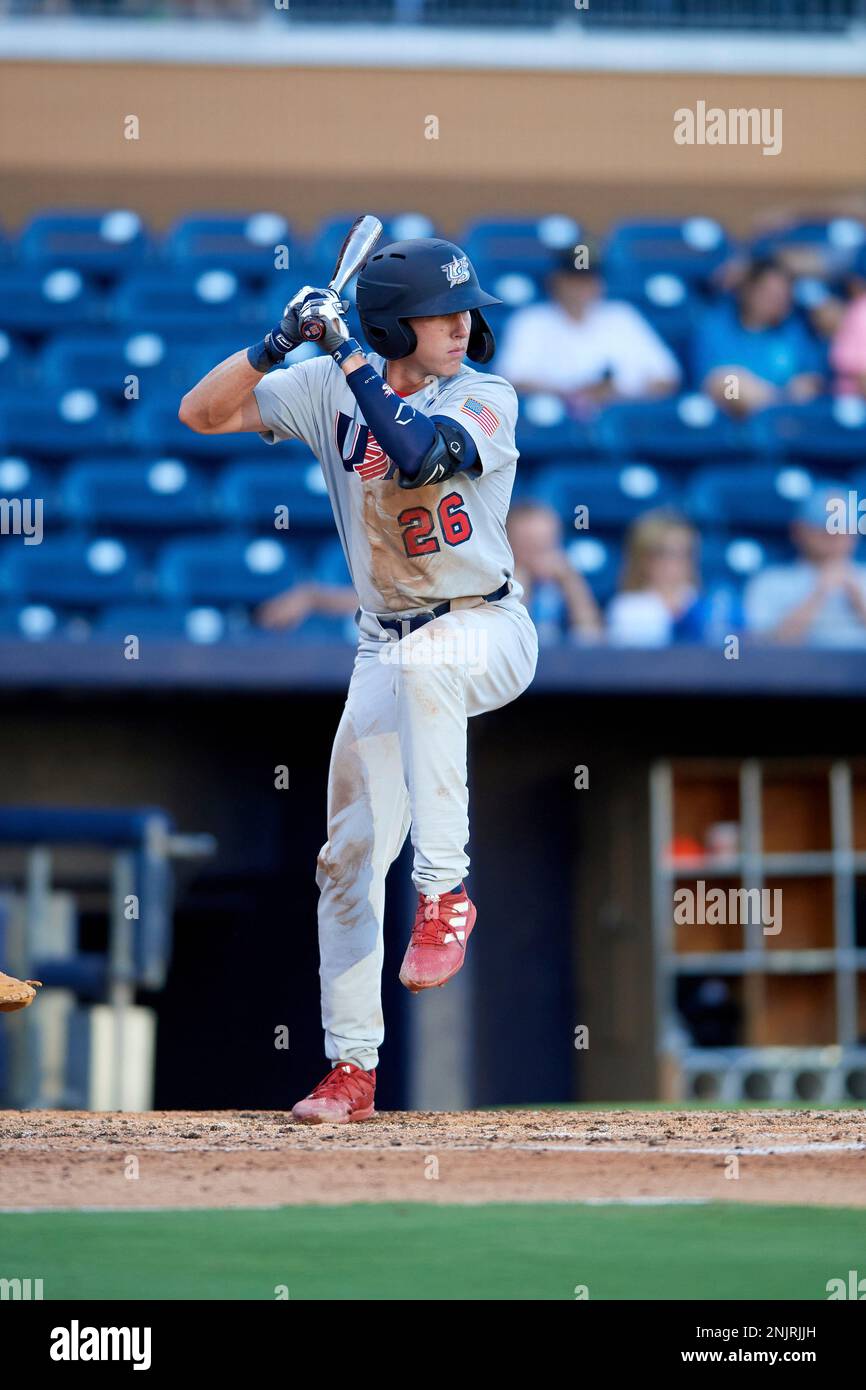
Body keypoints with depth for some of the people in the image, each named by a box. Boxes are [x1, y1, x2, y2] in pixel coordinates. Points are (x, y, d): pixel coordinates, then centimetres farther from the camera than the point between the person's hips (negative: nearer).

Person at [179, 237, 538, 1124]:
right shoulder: (330, 389, 0)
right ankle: (351, 1071, 8)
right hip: (387, 646, 5)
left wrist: (346, 351, -24)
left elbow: (419, 454, -30)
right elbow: (202, 413, -2)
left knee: (420, 664, -40)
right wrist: (278, 343, -16)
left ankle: (443, 893, -33)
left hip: (487, 629, -4)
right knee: (350, 852, 1)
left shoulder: (487, 399, -10)